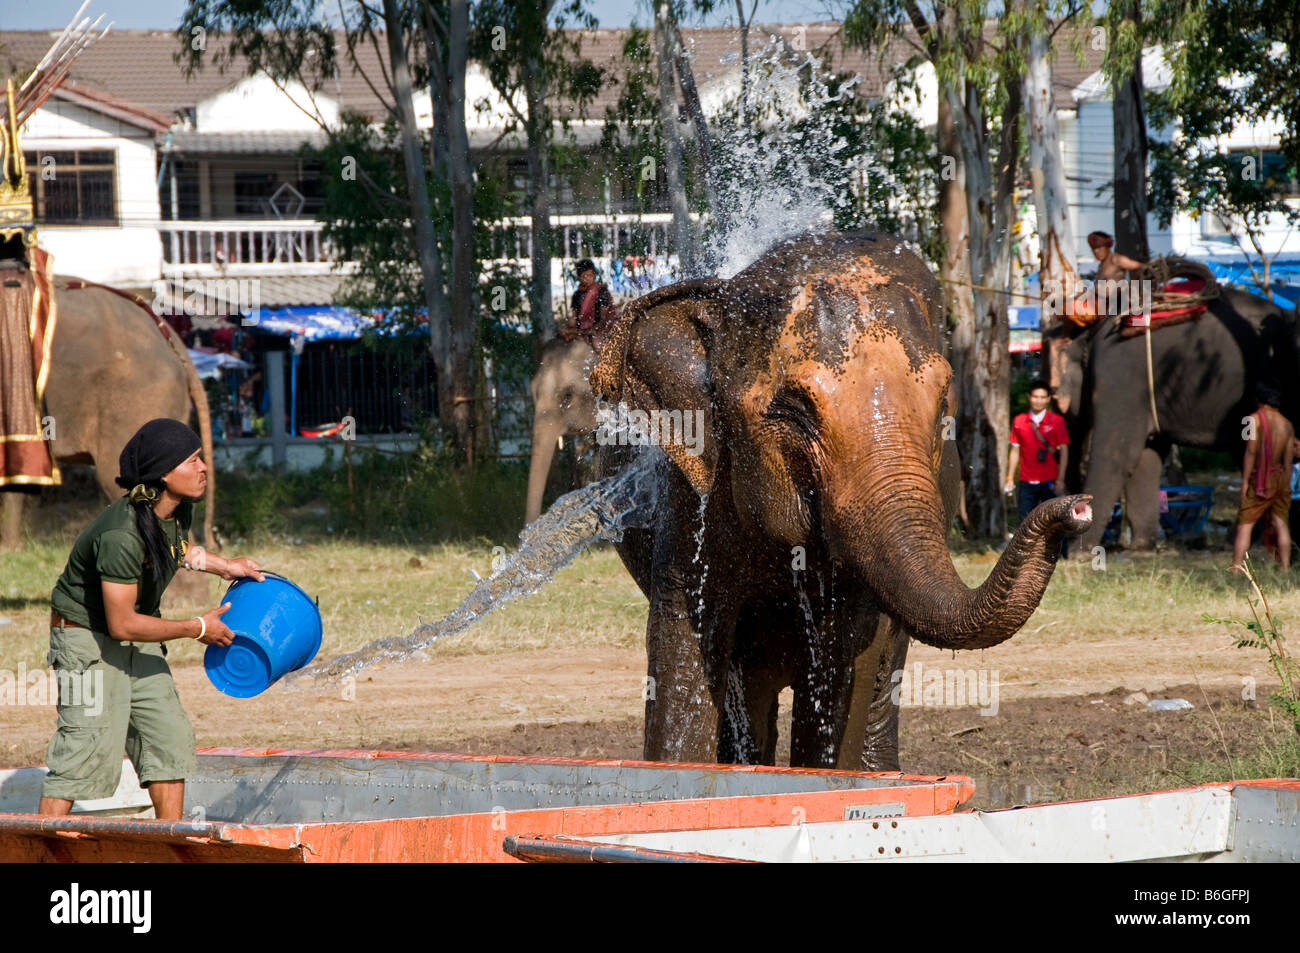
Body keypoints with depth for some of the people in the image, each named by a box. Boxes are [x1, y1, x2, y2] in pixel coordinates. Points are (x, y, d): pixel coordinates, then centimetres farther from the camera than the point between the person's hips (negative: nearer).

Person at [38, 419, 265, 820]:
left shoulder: (178, 510, -5)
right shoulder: (121, 535, -32)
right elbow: (122, 624, -29)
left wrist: (222, 565, 14)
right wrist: (197, 629, -19)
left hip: (137, 646, 9)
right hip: (88, 639, -9)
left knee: (170, 736, 5)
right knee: (91, 743, -15)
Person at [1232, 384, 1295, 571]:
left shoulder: (1256, 419, -7)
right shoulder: (1287, 424, 8)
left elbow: (1252, 452, -13)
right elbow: (1289, 459, 9)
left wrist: (1245, 481, -10)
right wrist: (1286, 488, 15)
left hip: (1260, 479, -4)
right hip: (1280, 477, 4)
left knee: (1245, 524, -2)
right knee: (1281, 524, 9)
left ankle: (1236, 568, -9)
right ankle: (1285, 568, 5)